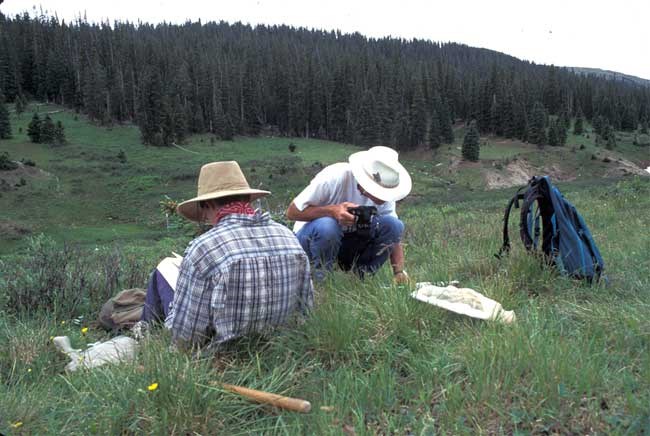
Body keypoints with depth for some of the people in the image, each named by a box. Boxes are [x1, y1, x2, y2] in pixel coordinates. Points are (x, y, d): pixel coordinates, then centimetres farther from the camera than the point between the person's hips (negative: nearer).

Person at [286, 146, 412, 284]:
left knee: (394, 225, -20)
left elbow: (394, 236, -8)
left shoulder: (383, 190, -13)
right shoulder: (333, 178, -28)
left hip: (351, 238, 4)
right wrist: (332, 210, -38)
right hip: (313, 235, -4)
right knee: (326, 226, -39)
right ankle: (321, 279, -12)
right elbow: (292, 212, -24)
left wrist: (399, 273, -25)